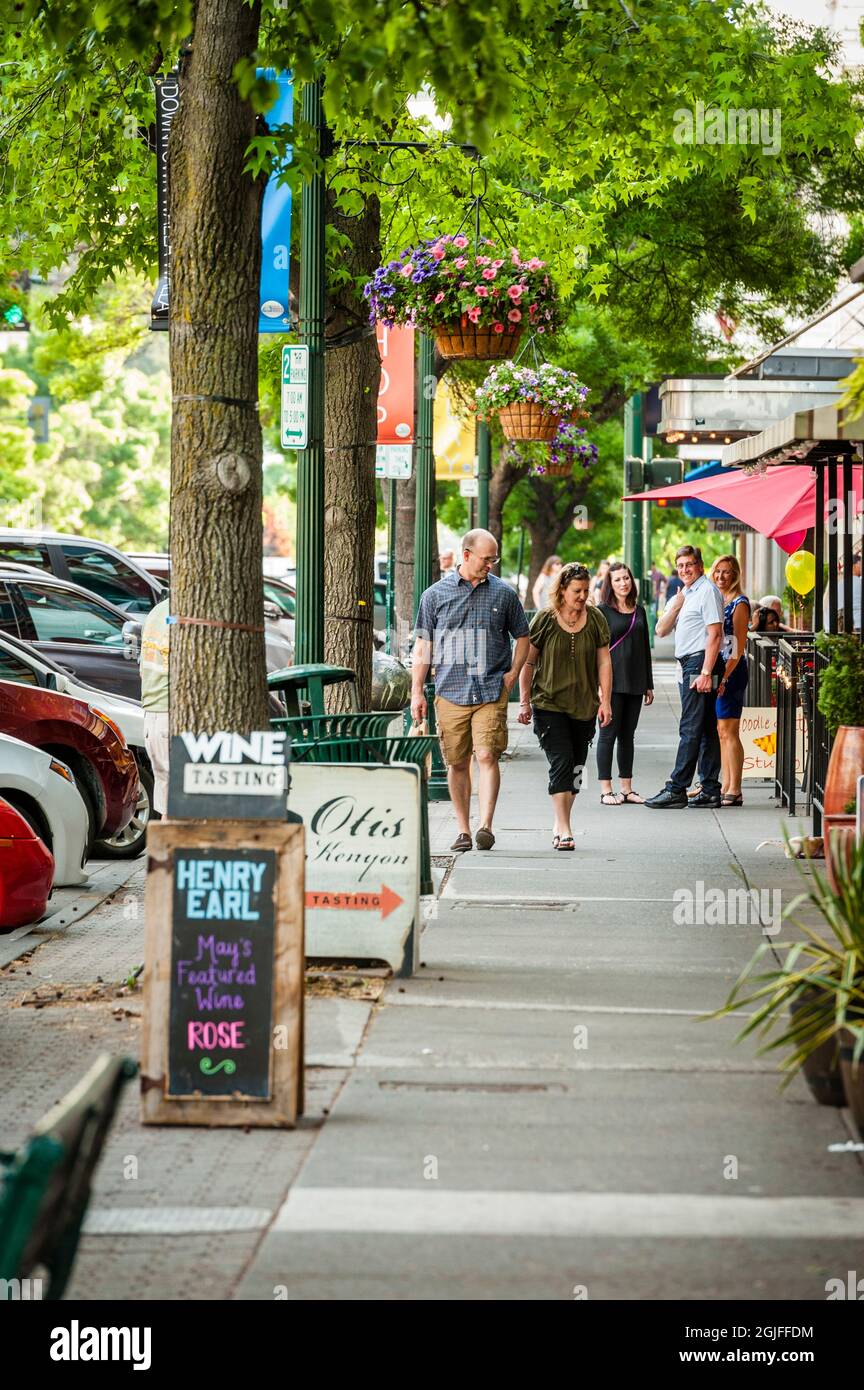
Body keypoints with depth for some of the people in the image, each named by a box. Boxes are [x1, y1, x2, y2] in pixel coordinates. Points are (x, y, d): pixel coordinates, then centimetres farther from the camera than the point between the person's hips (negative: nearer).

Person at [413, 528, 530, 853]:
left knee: (487, 756, -14)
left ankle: (485, 826, -17)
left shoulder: (504, 594, 7)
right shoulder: (436, 594, 6)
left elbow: (522, 637, 18)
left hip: (491, 692, -1)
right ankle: (463, 830, 13)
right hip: (450, 692, 1)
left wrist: (512, 675, 4)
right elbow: (423, 646, 8)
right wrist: (417, 692, 3)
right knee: (457, 763, 5)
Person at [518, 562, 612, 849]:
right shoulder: (545, 620, -3)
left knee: (575, 768, 8)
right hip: (549, 704, -3)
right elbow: (528, 662, 2)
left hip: (584, 707, 3)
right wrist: (524, 702, 0)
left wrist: (606, 700, 0)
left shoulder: (595, 619, 4)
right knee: (561, 761, -15)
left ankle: (560, 824, 22)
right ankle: (563, 828, -18)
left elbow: (604, 661, 6)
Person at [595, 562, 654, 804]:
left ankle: (626, 789, 13)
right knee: (609, 734, -3)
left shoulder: (639, 611, 13)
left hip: (635, 682, 5)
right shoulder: (602, 610, -3)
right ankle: (606, 790, 0)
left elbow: (645, 648, 17)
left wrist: (649, 684, 14)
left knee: (627, 735, 9)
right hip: (612, 681, -5)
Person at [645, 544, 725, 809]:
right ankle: (710, 791, 10)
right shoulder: (684, 595, 20)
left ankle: (676, 789, -12)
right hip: (688, 666, 10)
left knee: (690, 729, -10)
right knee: (706, 730, 9)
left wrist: (705, 672, -22)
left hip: (700, 663, -10)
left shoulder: (707, 591, -8)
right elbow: (661, 631, 15)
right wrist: (676, 604, 1)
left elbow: (715, 634, -16)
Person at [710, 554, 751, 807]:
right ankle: (725, 787, 14)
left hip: (731, 671, -8)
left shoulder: (739, 603, -7)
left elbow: (739, 645, -13)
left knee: (728, 731, -9)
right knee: (720, 732, 10)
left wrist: (725, 676, -20)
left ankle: (734, 791, -8)